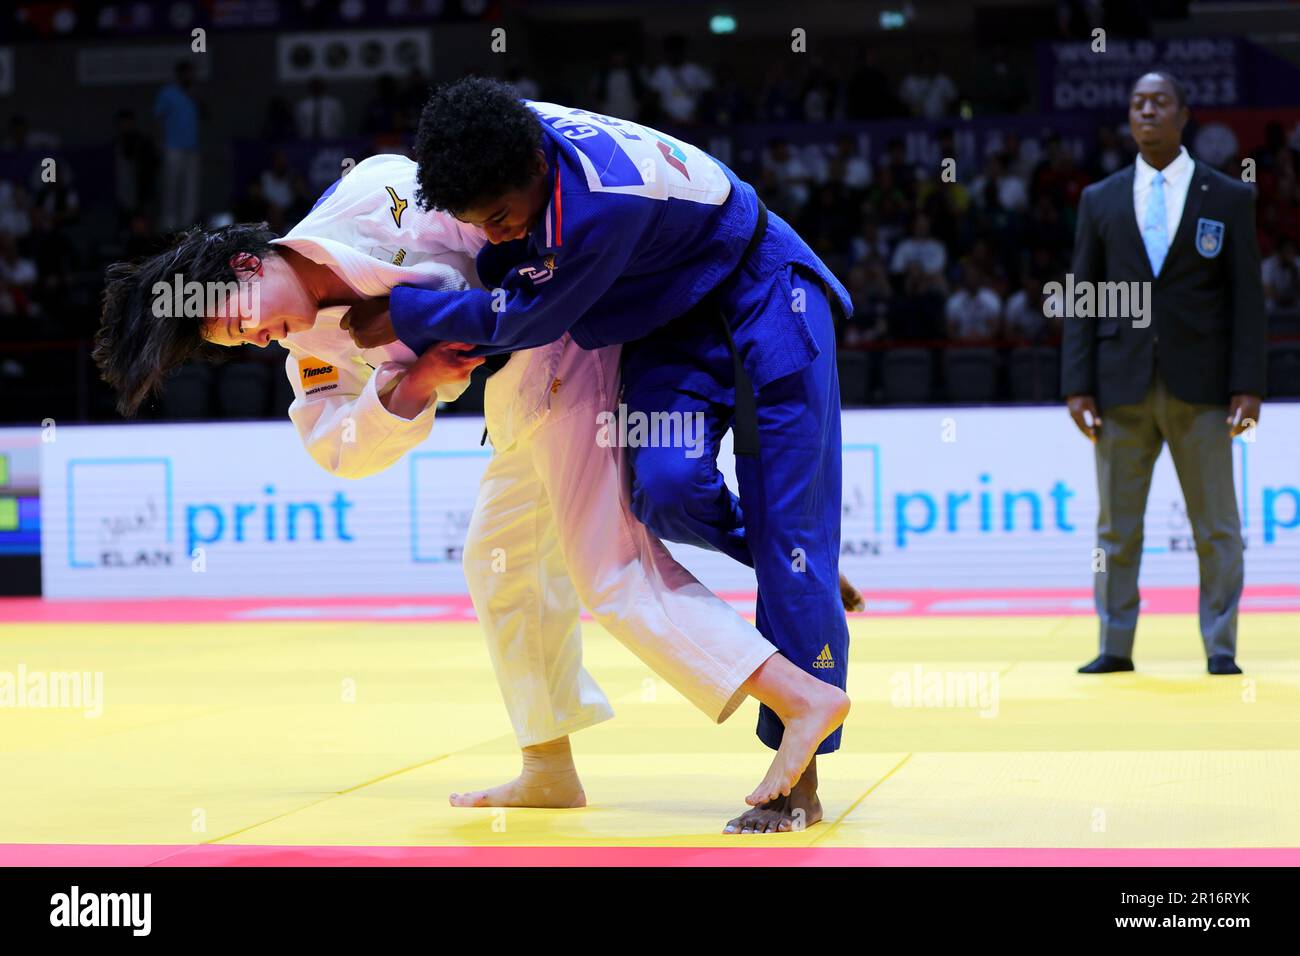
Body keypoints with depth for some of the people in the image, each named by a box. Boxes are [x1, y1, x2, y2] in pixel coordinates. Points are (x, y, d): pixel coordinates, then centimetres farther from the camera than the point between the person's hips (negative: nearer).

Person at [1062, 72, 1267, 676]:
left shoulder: (1229, 199, 5)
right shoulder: (1100, 200, 9)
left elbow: (1247, 299, 2)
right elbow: (1081, 297, 7)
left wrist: (1248, 387, -6)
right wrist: (1077, 386, -2)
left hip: (1200, 388, -1)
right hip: (1122, 388, 1)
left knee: (1217, 528, 2)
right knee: (1116, 526, 4)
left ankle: (1220, 648, 9)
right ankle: (1115, 646, 11)